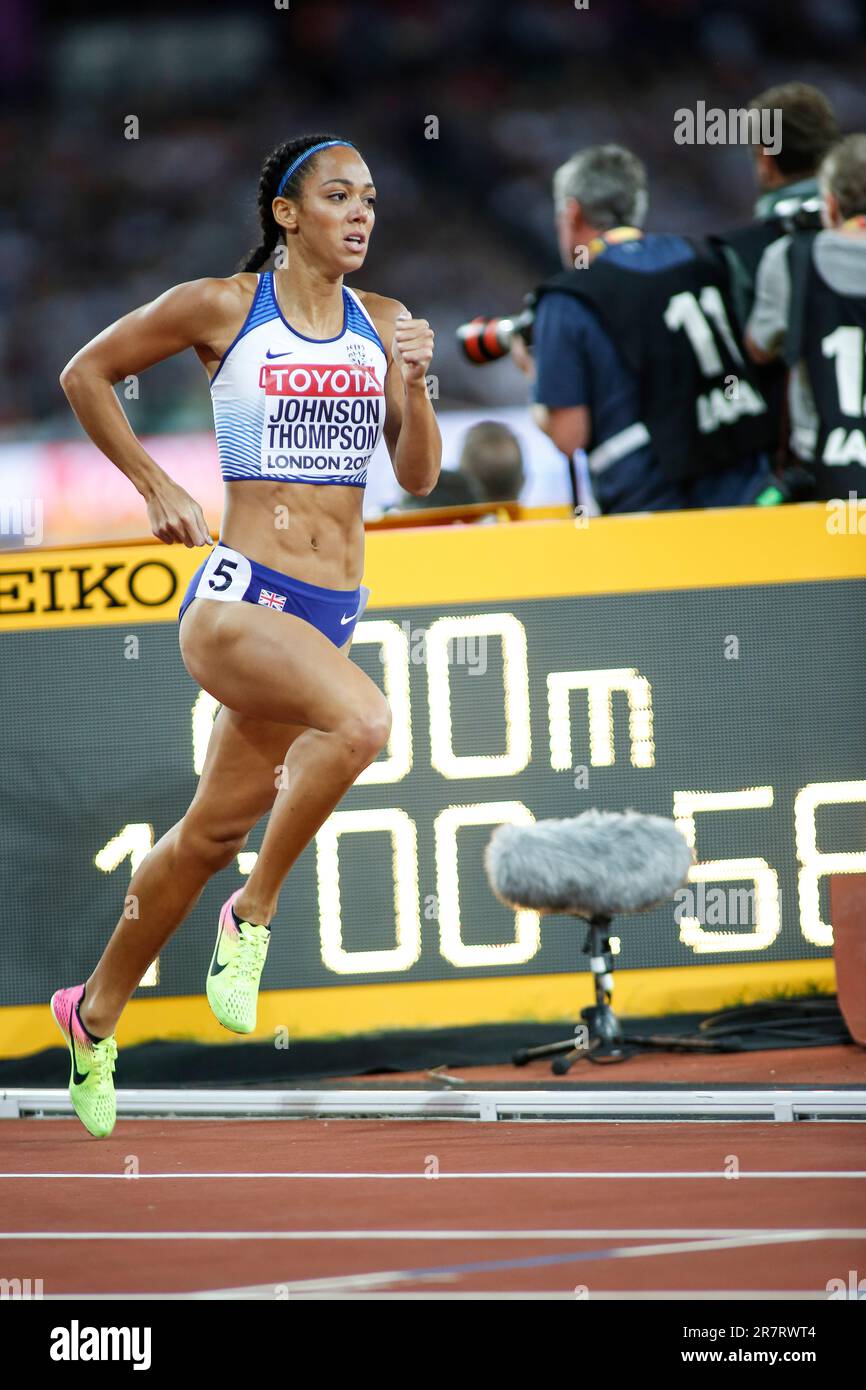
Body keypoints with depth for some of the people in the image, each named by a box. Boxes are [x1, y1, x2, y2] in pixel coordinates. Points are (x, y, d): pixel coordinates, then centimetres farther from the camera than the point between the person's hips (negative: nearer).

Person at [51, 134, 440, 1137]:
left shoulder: (383, 325, 9)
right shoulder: (221, 308, -3)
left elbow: (417, 476, 9)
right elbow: (86, 374, 9)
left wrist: (413, 386, -7)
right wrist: (154, 486, 5)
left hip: (333, 611, 5)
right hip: (237, 595, -5)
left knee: (213, 831, 12)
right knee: (361, 720, -33)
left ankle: (96, 1013, 32)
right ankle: (253, 916, -14)